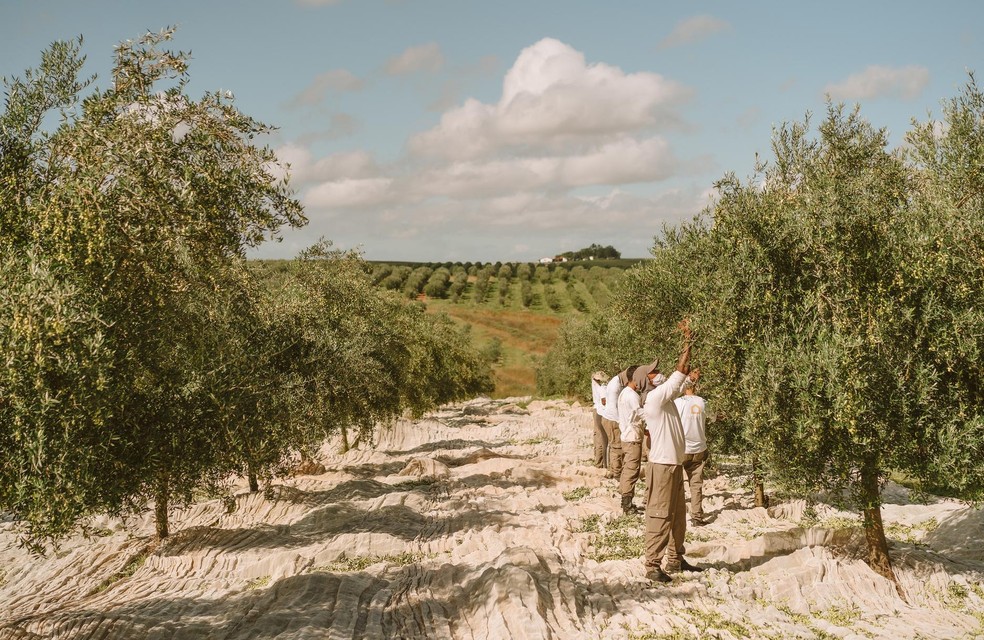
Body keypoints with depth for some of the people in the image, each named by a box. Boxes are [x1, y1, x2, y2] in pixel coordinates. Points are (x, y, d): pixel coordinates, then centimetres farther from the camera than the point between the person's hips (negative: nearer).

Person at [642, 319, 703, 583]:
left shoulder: (662, 398, 11)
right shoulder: (654, 397, -17)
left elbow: (682, 374, 24)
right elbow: (679, 371, -17)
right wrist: (688, 341, -11)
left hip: (674, 464, 10)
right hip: (662, 465, -10)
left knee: (678, 515, 17)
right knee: (660, 515, -7)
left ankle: (676, 559, 28)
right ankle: (653, 566, -3)